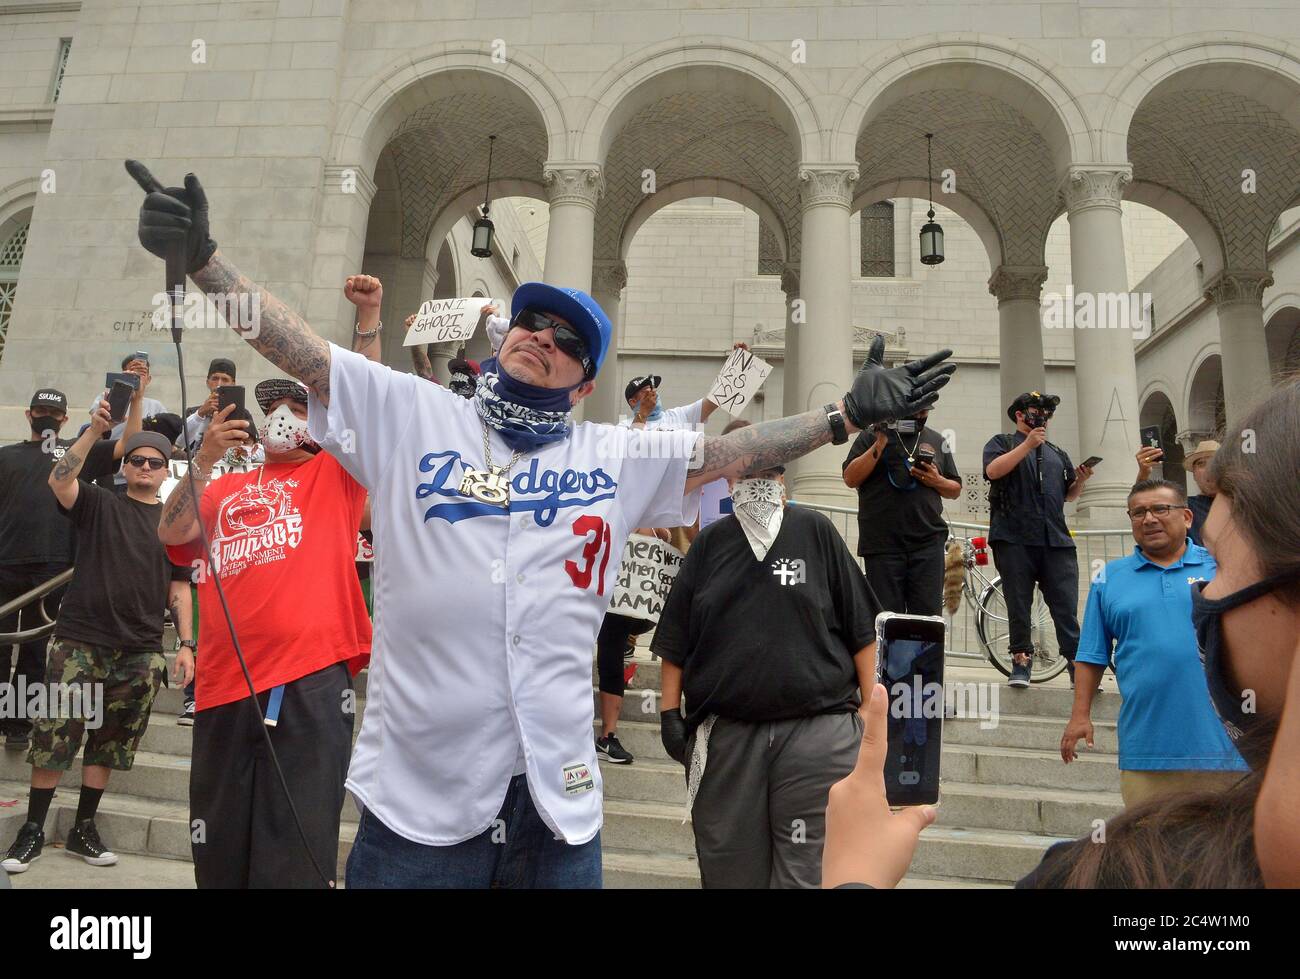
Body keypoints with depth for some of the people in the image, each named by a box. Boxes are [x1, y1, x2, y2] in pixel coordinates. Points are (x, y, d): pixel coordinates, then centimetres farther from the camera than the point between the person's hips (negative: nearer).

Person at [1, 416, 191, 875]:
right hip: (79, 641, -2)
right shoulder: (99, 503, 5)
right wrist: (94, 429, -25)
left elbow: (179, 588, 11)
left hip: (141, 652, 2)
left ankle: (83, 829, 22)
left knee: (109, 743, 9)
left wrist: (185, 644, 3)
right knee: (53, 738, -1)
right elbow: (59, 480, -16)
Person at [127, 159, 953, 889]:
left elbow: (730, 453, 10)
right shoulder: (408, 413, 4)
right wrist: (202, 255, -11)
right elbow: (298, 349, -1)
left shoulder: (615, 457, 9)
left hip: (556, 792, 2)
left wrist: (847, 415, 7)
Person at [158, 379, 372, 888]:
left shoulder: (335, 474, 11)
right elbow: (171, 532, 6)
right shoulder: (227, 488, 21)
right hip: (224, 685, 4)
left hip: (310, 681, -4)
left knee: (294, 857, -2)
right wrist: (204, 460, -3)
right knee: (219, 853, 15)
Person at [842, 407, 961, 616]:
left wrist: (937, 481, -1)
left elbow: (955, 491, 21)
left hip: (928, 542, 2)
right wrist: (880, 443, -10)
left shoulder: (937, 441, 16)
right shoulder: (872, 436, 7)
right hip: (883, 544, -2)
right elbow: (850, 479, -4)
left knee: (928, 615, -2)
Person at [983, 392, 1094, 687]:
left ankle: (1078, 666, -2)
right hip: (1014, 538, -3)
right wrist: (1028, 444, -8)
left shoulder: (1057, 453, 28)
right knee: (1018, 605, 0)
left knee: (1066, 607, -3)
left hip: (1056, 540, 4)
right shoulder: (1002, 443, 13)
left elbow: (1069, 495, 27)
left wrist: (1081, 480, 7)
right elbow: (993, 471, -9)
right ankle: (1021, 662, 7)